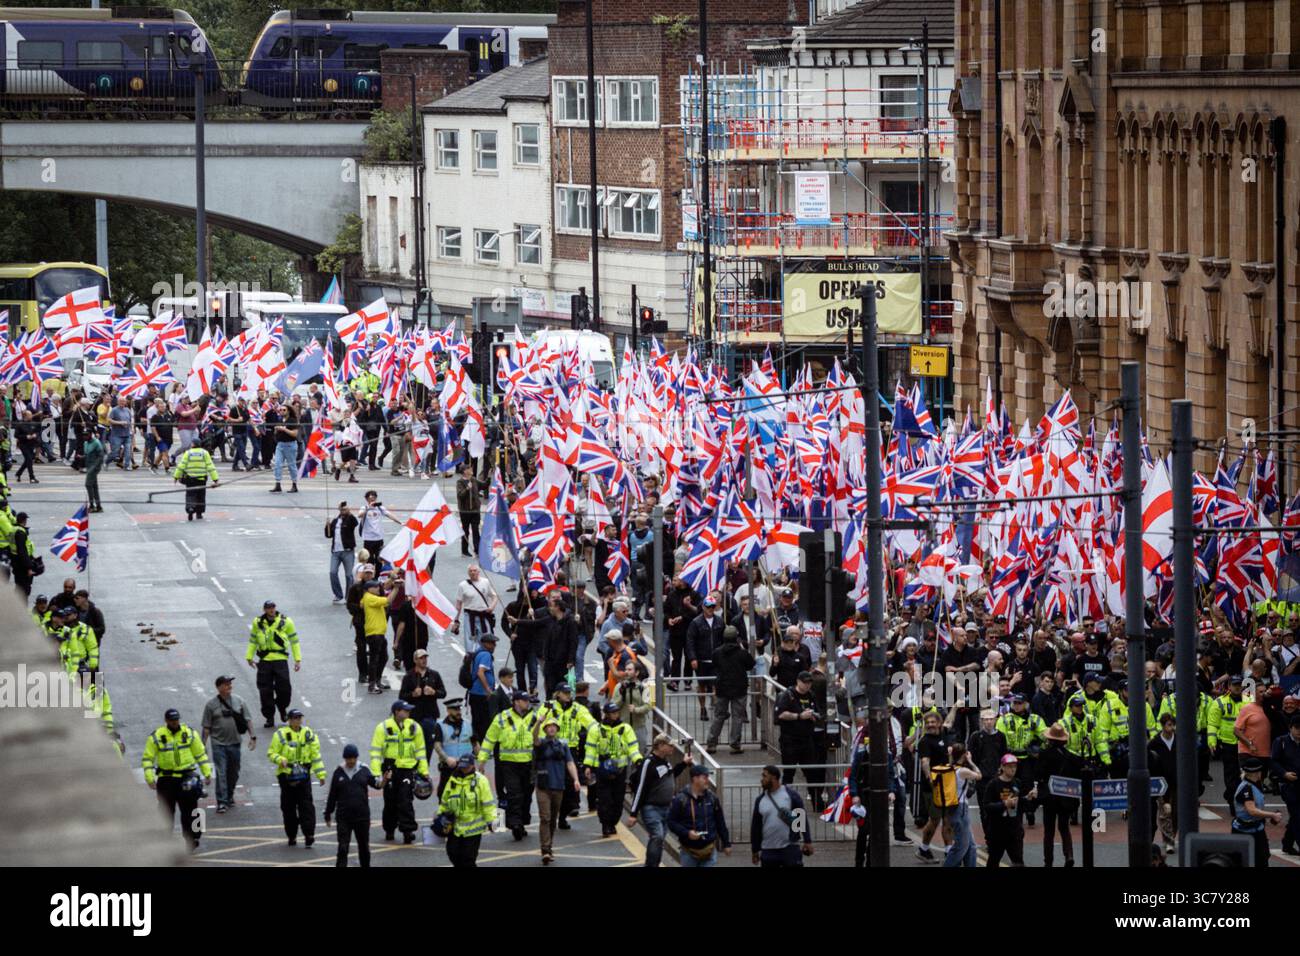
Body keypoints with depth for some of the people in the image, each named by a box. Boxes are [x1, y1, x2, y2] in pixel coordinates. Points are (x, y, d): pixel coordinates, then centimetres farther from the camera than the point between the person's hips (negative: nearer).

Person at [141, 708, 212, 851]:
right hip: (166, 780, 0)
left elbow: (201, 754, 12)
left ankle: (191, 839, 9)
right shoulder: (156, 737, -1)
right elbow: (147, 759, 0)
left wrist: (207, 773, 7)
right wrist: (150, 778, -10)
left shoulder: (190, 734, 4)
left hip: (186, 778, 0)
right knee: (166, 812, 6)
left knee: (189, 812, 0)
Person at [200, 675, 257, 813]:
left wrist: (252, 737, -1)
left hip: (235, 743, 3)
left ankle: (230, 796, 32)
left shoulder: (239, 701, 4)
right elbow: (206, 727, -1)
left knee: (233, 772, 13)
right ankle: (221, 802, -7)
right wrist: (203, 745, -2)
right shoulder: (211, 704, -3)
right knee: (221, 773, -9)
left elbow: (248, 720, 7)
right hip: (219, 743, -3)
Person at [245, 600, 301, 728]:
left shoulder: (286, 622, 0)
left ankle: (283, 708, 24)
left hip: (281, 660, -1)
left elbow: (294, 641, 6)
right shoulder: (258, 622, 5)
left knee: (284, 688, -5)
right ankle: (269, 716, 12)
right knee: (265, 691, 0)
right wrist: (249, 657, 10)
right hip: (264, 660, 1)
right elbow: (253, 641, 15)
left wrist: (298, 660, 3)